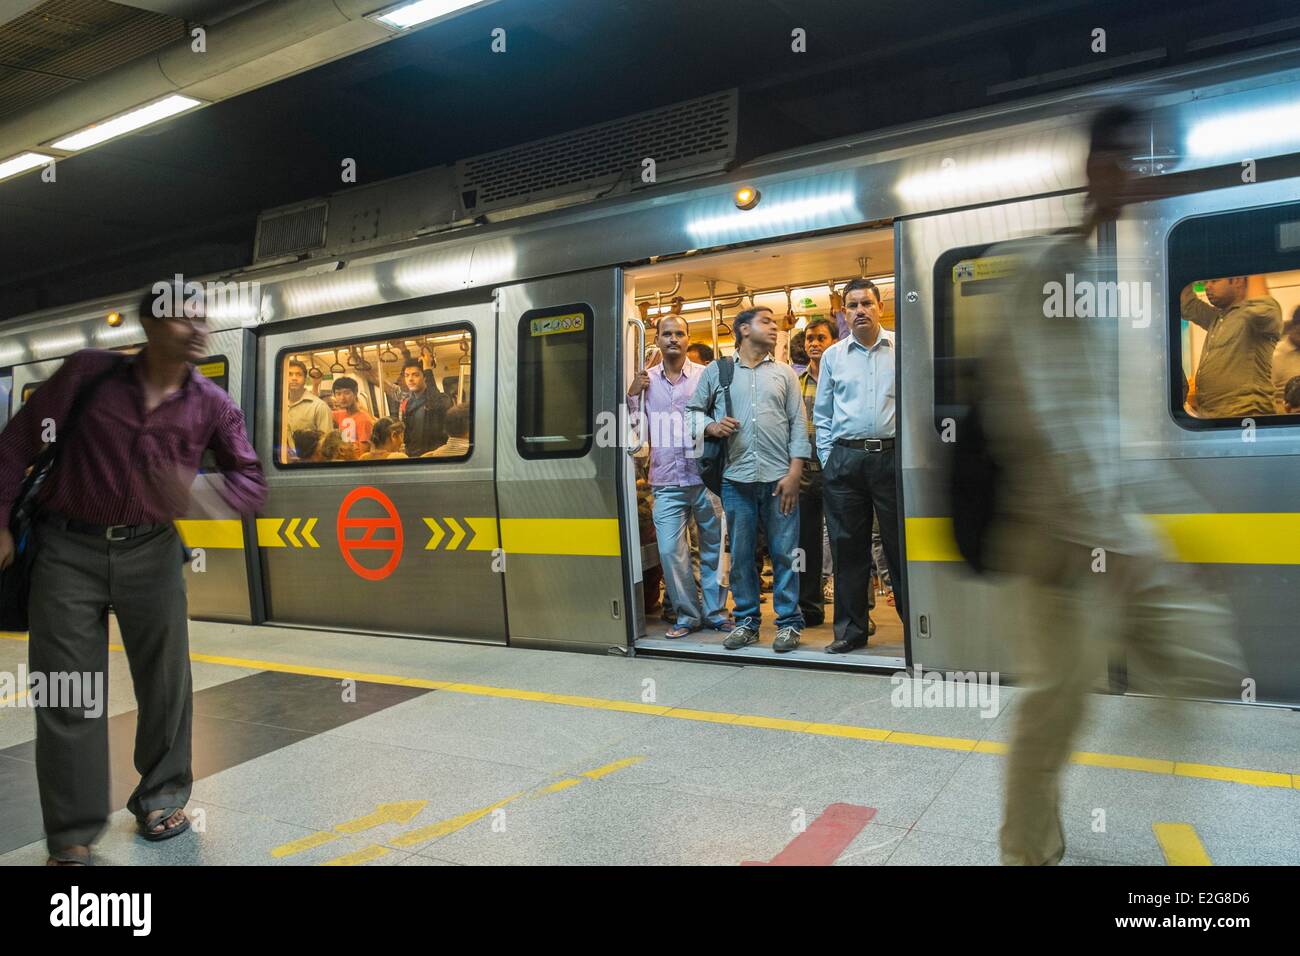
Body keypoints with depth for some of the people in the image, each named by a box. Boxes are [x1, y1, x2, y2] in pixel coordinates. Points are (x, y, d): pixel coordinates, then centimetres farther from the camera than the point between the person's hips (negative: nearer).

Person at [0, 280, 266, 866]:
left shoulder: (212, 406, -3)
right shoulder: (89, 372, -6)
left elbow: (253, 484, -3)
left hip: (151, 553, 2)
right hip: (68, 550, -1)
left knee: (164, 682, 10)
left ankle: (161, 798, 32)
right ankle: (73, 836, 13)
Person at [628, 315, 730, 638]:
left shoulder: (705, 375, 0)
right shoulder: (645, 379, 8)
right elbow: (638, 429, 8)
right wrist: (633, 395, -3)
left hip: (704, 477, -1)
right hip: (666, 482, 2)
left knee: (713, 547, 8)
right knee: (670, 551, 0)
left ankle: (715, 611, 22)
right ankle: (687, 614, 16)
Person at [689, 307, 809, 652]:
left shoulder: (785, 373, 13)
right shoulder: (716, 372, 12)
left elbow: (798, 424, 6)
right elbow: (693, 411, 15)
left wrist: (794, 472, -5)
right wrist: (710, 427, -7)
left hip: (779, 478, 0)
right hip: (736, 478, 0)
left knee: (784, 553, 1)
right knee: (741, 554, 6)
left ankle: (789, 622, 12)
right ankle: (746, 620, 19)